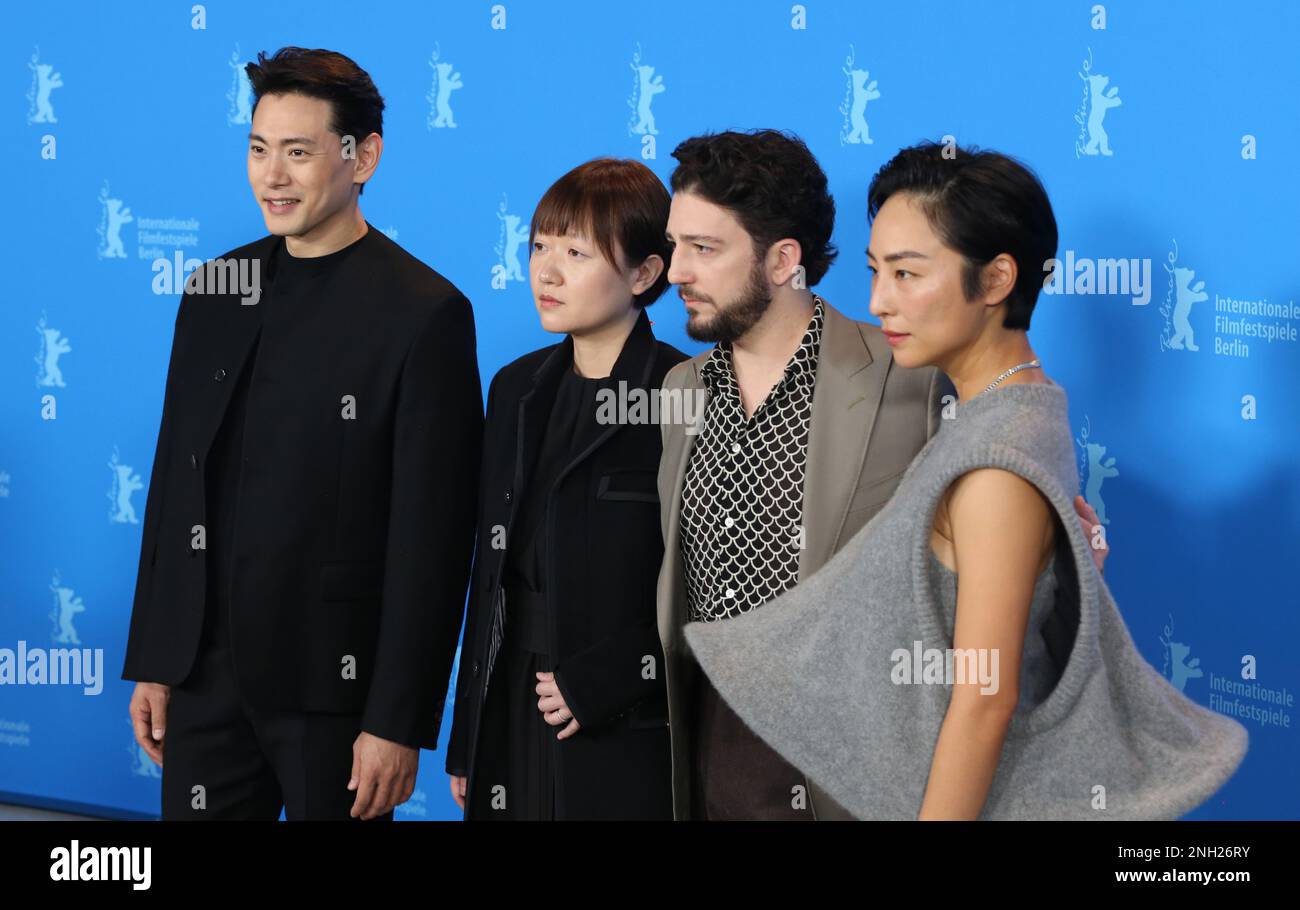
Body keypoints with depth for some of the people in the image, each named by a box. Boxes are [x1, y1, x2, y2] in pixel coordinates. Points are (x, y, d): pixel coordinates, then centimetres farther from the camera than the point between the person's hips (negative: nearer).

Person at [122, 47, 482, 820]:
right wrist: (153, 663, 9)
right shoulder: (215, 292, 7)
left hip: (334, 684, -5)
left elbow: (432, 538, -12)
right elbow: (176, 485, 12)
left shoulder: (426, 314, -10)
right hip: (207, 672, 5)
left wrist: (400, 722, -13)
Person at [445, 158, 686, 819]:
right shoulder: (518, 389, 10)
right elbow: (492, 572, 13)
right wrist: (466, 743, 12)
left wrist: (604, 681, -17)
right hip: (514, 723, 6)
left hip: (630, 735, -5)